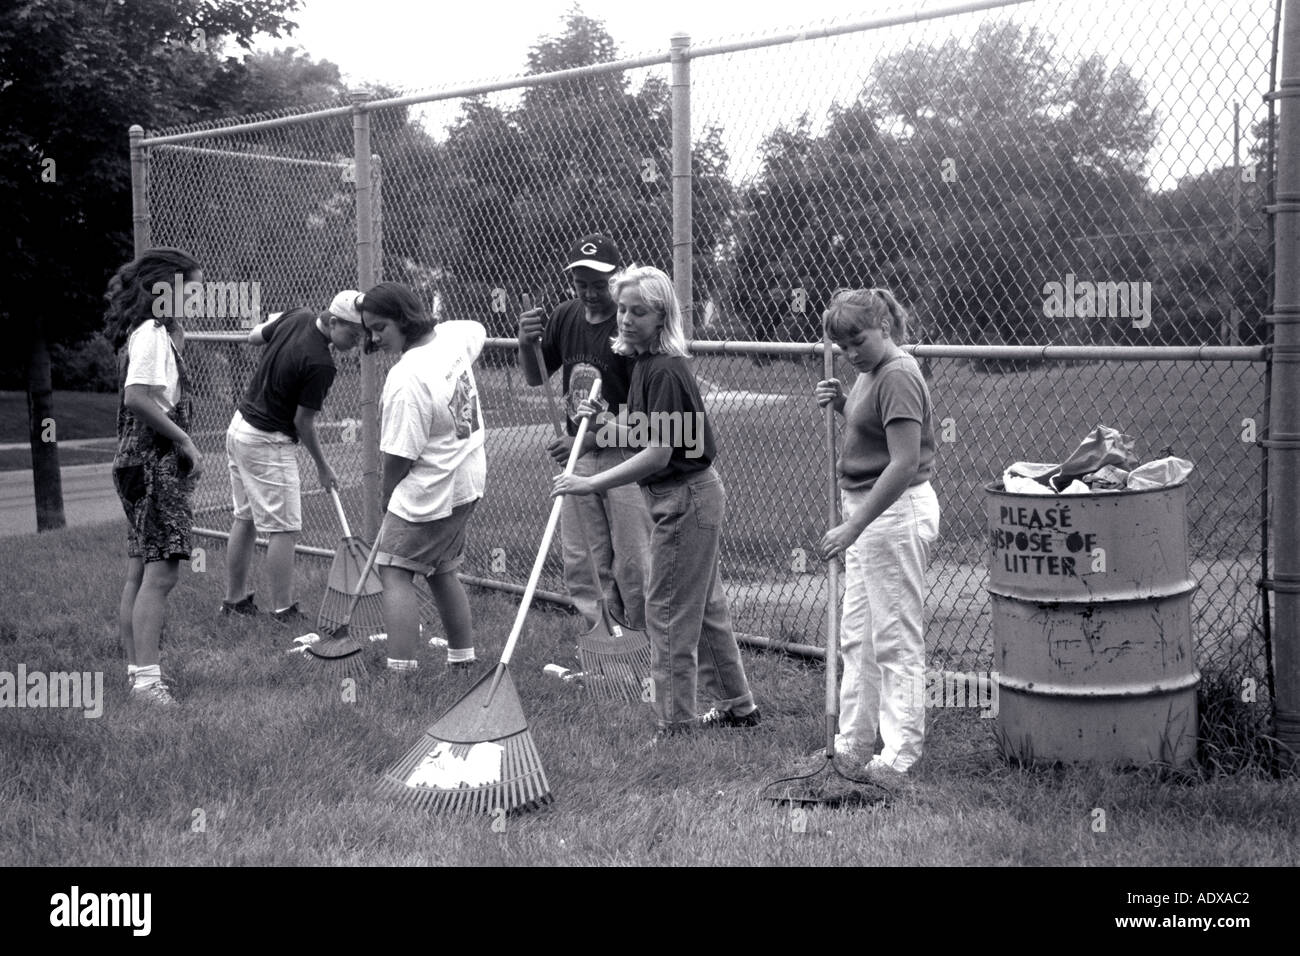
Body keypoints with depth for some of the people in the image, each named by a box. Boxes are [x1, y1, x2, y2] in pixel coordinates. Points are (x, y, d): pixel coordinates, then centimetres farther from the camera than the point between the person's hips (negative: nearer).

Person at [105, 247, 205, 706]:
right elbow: (137, 398, -24)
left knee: (140, 574, 13)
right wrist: (186, 443, -18)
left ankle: (138, 670, 20)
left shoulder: (159, 333, 17)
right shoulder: (152, 334, -13)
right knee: (161, 573, -10)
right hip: (154, 464, -10)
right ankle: (147, 679, -9)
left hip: (141, 464, 10)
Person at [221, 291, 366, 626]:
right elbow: (303, 422, -16)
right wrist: (322, 467, -3)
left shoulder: (297, 316, -3)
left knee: (244, 519, 17)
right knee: (283, 529, -4)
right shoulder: (320, 364, -25)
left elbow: (254, 337, 14)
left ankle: (235, 599, 26)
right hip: (267, 442, -10)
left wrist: (274, 322, 33)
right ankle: (283, 611, 0)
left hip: (239, 426, 10)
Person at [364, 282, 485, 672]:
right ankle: (463, 662, 26)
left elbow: (399, 457, -21)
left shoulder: (405, 379, -26)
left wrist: (388, 498, -3)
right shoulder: (454, 335, -2)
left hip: (428, 493, -9)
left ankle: (400, 670, -12)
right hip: (468, 482, 9)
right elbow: (480, 330, 26)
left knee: (394, 571, -5)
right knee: (443, 572, 19)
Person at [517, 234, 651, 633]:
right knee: (581, 569, 8)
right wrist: (526, 345, -6)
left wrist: (590, 439, -23)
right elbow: (535, 378, 15)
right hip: (578, 458, 6)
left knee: (633, 566, -5)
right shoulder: (566, 317, 6)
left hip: (626, 454, -6)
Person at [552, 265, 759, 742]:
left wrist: (591, 484, -27)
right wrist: (605, 424, 0)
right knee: (705, 607, 19)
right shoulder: (644, 364, 9)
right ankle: (737, 706, 33)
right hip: (693, 495, 10)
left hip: (686, 499, -10)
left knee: (668, 613, -2)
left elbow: (658, 455, -25)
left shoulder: (666, 371, -21)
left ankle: (675, 725, 8)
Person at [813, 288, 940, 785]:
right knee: (857, 637, 16)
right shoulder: (872, 371, 11)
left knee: (895, 641, -3)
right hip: (868, 510, 10)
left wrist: (852, 527, -28)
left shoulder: (898, 376, -19)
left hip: (897, 512, -10)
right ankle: (853, 745, 27)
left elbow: (904, 464, -25)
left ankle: (899, 761, 5)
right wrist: (841, 403, 5)